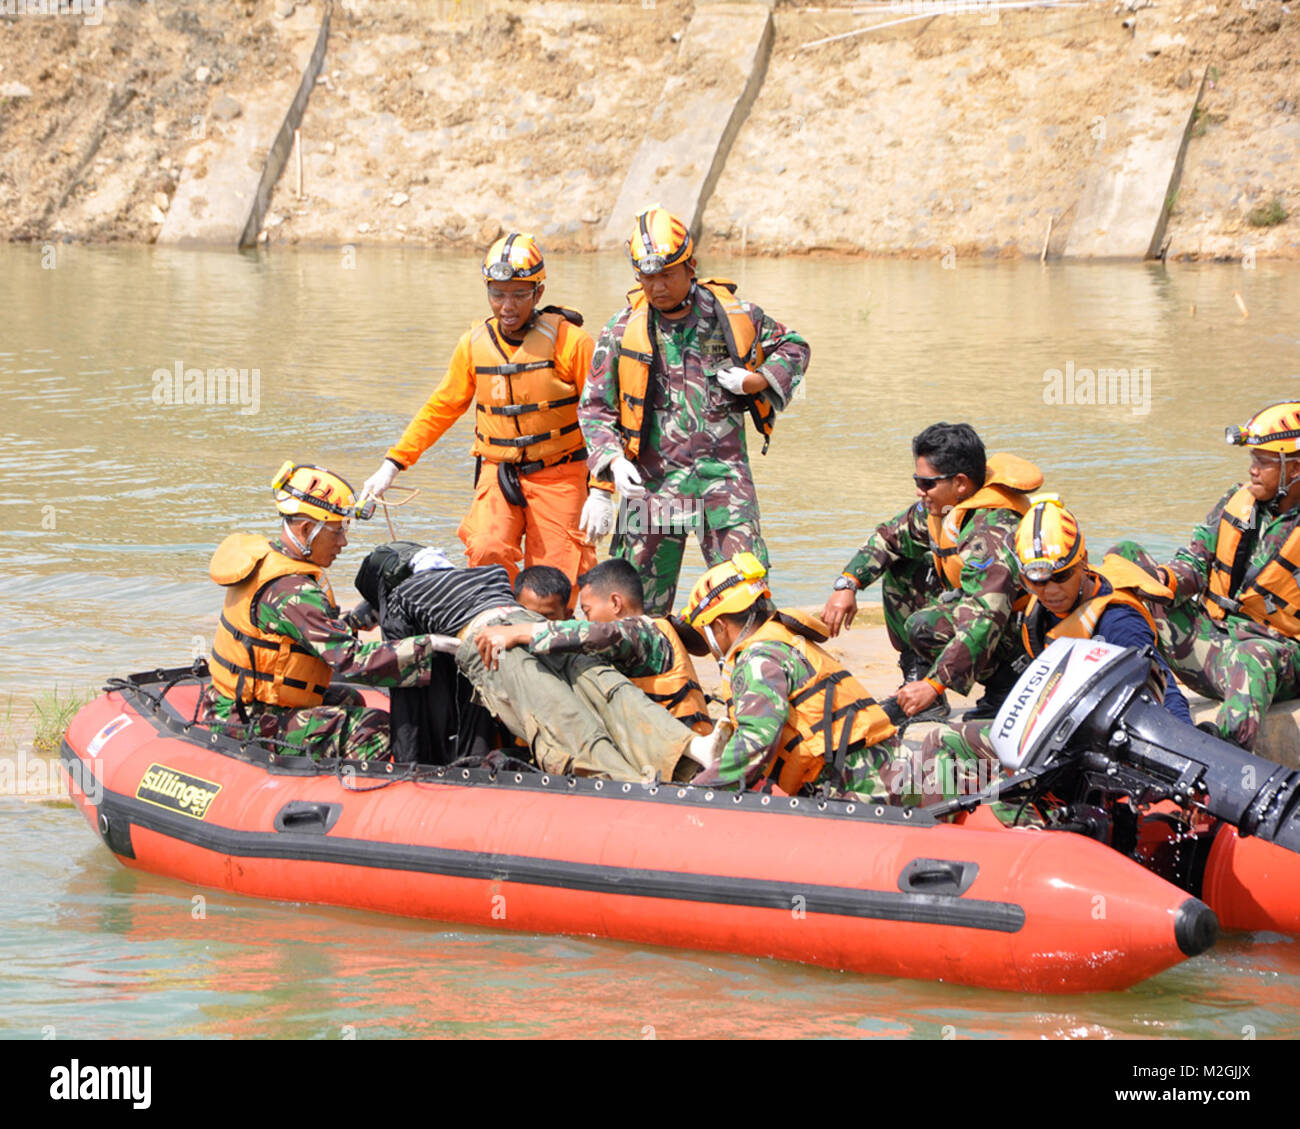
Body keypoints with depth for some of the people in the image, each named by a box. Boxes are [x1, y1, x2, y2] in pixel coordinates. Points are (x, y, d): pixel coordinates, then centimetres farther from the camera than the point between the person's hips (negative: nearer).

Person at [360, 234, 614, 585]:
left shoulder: (570, 342, -7)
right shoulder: (474, 344, 4)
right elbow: (441, 408, 16)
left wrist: (601, 493, -11)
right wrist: (393, 463, 10)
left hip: (558, 476, -2)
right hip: (498, 474, 2)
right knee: (487, 551, -23)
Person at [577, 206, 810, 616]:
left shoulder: (734, 316, 1)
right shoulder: (623, 331, 2)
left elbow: (793, 348, 17)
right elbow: (595, 405, 7)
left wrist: (756, 381, -2)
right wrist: (612, 459, -10)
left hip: (723, 473, 0)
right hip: (653, 476, 0)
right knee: (642, 600, 4)